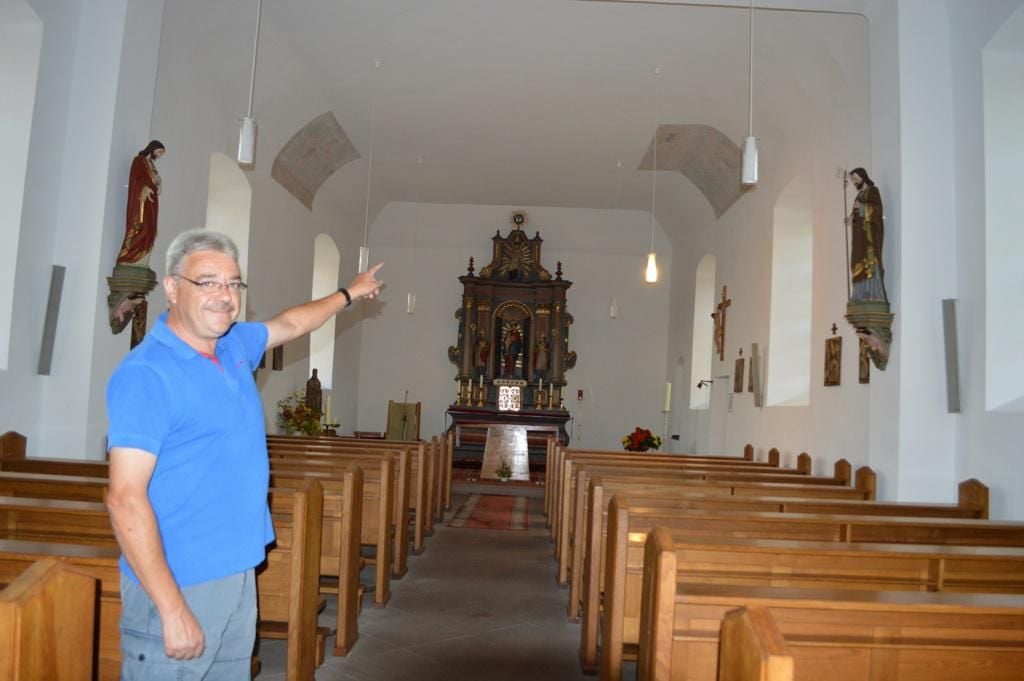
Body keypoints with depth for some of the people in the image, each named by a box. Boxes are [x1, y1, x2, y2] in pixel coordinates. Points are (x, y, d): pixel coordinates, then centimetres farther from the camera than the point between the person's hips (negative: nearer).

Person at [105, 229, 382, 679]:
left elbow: (291, 323, 26)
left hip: (239, 573, 8)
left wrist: (349, 294, 37)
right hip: (178, 586, -8)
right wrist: (173, 609, -25)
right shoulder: (145, 372, -19)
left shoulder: (235, 345, 4)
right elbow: (125, 499, -23)